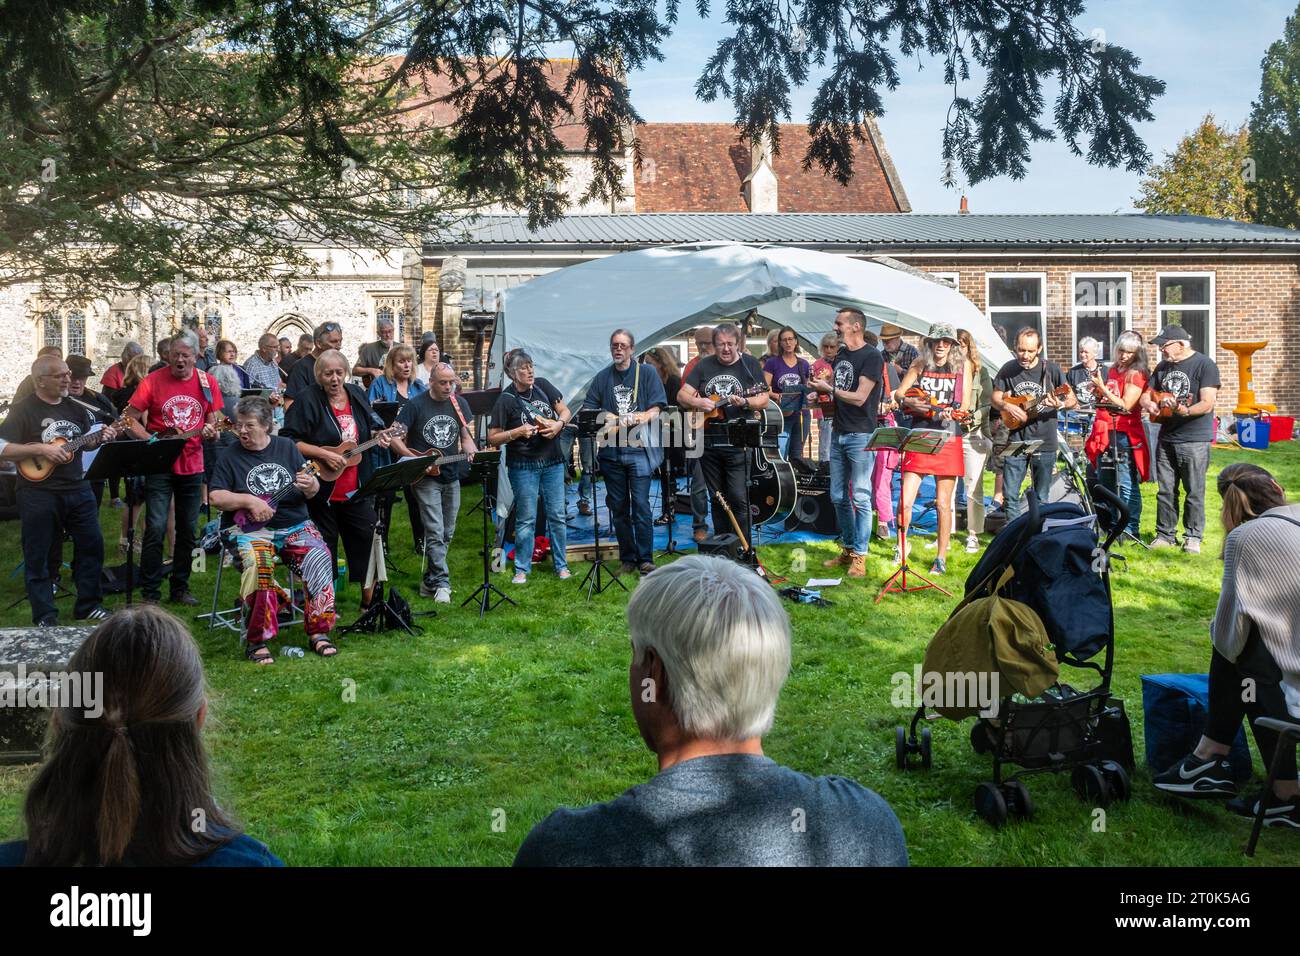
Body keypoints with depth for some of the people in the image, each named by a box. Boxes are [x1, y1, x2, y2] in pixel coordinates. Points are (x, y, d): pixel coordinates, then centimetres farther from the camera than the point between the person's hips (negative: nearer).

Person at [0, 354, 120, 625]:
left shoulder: (75, 408, 9)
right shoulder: (24, 410, -9)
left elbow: (86, 442, 18)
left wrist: (102, 438, -3)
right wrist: (41, 449, -22)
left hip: (78, 490, 6)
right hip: (38, 494, -5)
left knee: (92, 545, 9)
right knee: (38, 555, 3)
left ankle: (88, 605, 22)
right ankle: (45, 617, 13)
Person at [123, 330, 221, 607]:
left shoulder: (206, 382, 3)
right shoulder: (153, 381, -6)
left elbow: (212, 420, 12)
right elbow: (131, 419, -3)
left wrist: (210, 431, -10)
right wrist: (150, 440, -17)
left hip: (192, 465, 3)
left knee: (187, 530, 10)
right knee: (155, 528, -7)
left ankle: (180, 588, 22)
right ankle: (150, 592, 3)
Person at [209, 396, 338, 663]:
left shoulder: (287, 447, 11)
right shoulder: (229, 455, 5)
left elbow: (312, 491, 11)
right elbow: (216, 496, -1)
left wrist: (311, 487, -13)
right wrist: (249, 501, -15)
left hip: (295, 525, 3)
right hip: (251, 528, -2)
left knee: (320, 559, -25)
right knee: (258, 564, -34)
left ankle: (318, 631, -15)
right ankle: (257, 640, -25)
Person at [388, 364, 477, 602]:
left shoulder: (459, 403, 6)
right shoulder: (416, 404, -8)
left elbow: (466, 436, 12)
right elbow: (395, 438, -9)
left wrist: (470, 450, -9)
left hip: (452, 477, 5)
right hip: (425, 478, -5)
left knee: (447, 533, 11)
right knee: (435, 532, -11)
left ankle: (430, 580, 23)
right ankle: (441, 582, -5)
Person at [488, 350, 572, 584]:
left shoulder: (542, 386, 2)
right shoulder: (505, 400, -10)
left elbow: (565, 411, 11)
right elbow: (492, 438, -7)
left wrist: (559, 424, -9)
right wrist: (518, 432, -20)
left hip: (552, 462, 4)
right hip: (523, 466, -4)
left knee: (557, 516, 8)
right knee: (526, 519, 2)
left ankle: (561, 565, 20)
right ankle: (522, 569, 13)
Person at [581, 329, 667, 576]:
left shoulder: (646, 374, 6)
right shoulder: (602, 377, 14)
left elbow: (655, 410, -2)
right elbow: (588, 410, 10)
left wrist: (636, 419, -19)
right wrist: (605, 418, -10)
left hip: (639, 449, -3)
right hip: (610, 451, 3)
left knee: (641, 505, -7)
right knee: (618, 507, 7)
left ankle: (645, 559, 1)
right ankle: (627, 558, 17)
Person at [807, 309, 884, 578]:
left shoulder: (872, 357, -11)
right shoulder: (841, 355, 14)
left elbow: (859, 397, -17)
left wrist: (829, 388, -13)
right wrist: (821, 394, 6)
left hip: (861, 437, -8)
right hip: (838, 434, 8)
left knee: (860, 498, -5)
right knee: (839, 497, 12)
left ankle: (860, 556, 1)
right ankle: (848, 548, 24)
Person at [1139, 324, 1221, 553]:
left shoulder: (1204, 365, -8)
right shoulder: (1163, 367, 13)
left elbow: (1207, 404, -16)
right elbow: (1147, 394, 17)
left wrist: (1184, 411, -32)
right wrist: (1148, 403, -6)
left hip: (1195, 440, -6)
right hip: (1166, 438, 6)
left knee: (1194, 492, 0)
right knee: (1165, 490, 8)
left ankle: (1193, 537, 9)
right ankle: (1165, 534, 17)